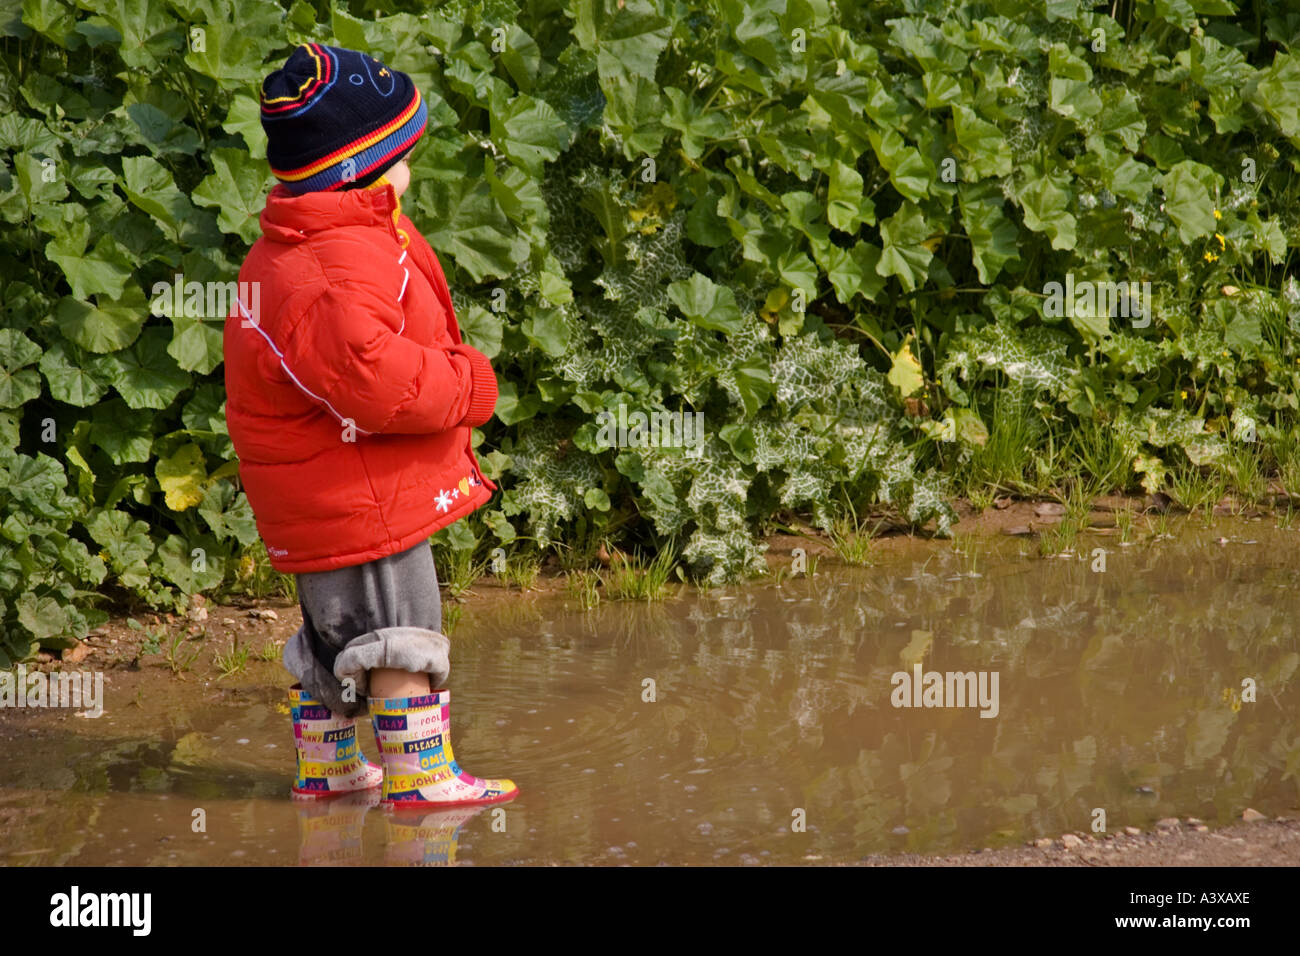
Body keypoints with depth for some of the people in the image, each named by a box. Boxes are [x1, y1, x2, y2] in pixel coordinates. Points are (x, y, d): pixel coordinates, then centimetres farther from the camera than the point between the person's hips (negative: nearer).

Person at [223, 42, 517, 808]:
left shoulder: (295, 248, 9)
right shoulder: (336, 271, -27)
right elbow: (366, 372, -37)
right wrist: (466, 386, -24)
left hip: (315, 496, 11)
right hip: (360, 499, -11)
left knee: (337, 630, 21)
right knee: (402, 633, -2)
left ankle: (326, 764, 33)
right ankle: (418, 774, 5)